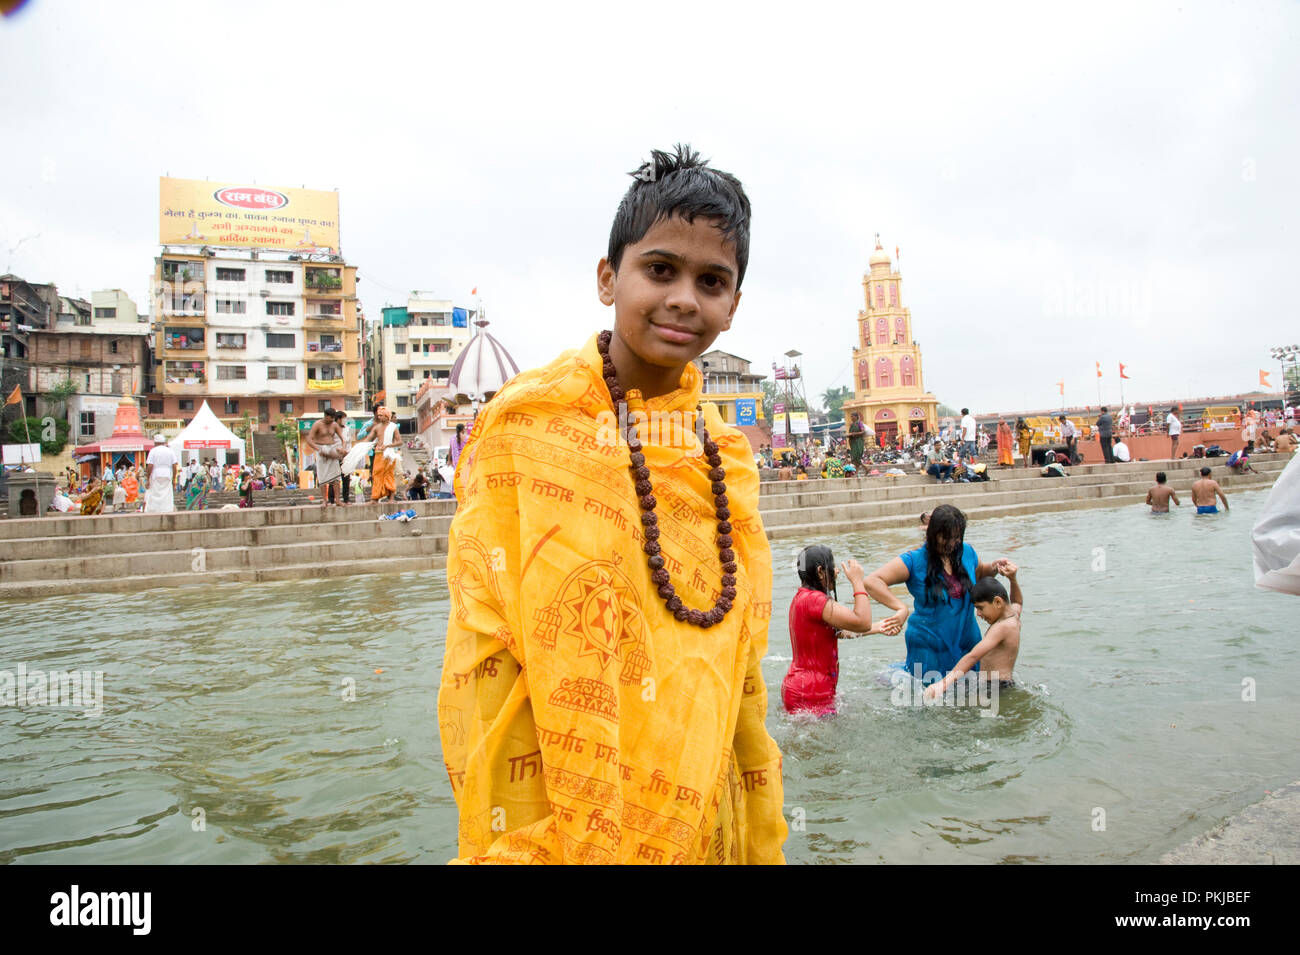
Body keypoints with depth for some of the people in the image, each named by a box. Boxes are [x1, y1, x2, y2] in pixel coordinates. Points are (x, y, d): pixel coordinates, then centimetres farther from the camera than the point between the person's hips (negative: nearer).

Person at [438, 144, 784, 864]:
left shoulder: (726, 455, 3)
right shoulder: (525, 429, -13)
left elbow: (737, 668, 7)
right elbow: (482, 666, -14)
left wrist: (761, 842, 10)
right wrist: (513, 843, -16)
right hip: (567, 830, -5)